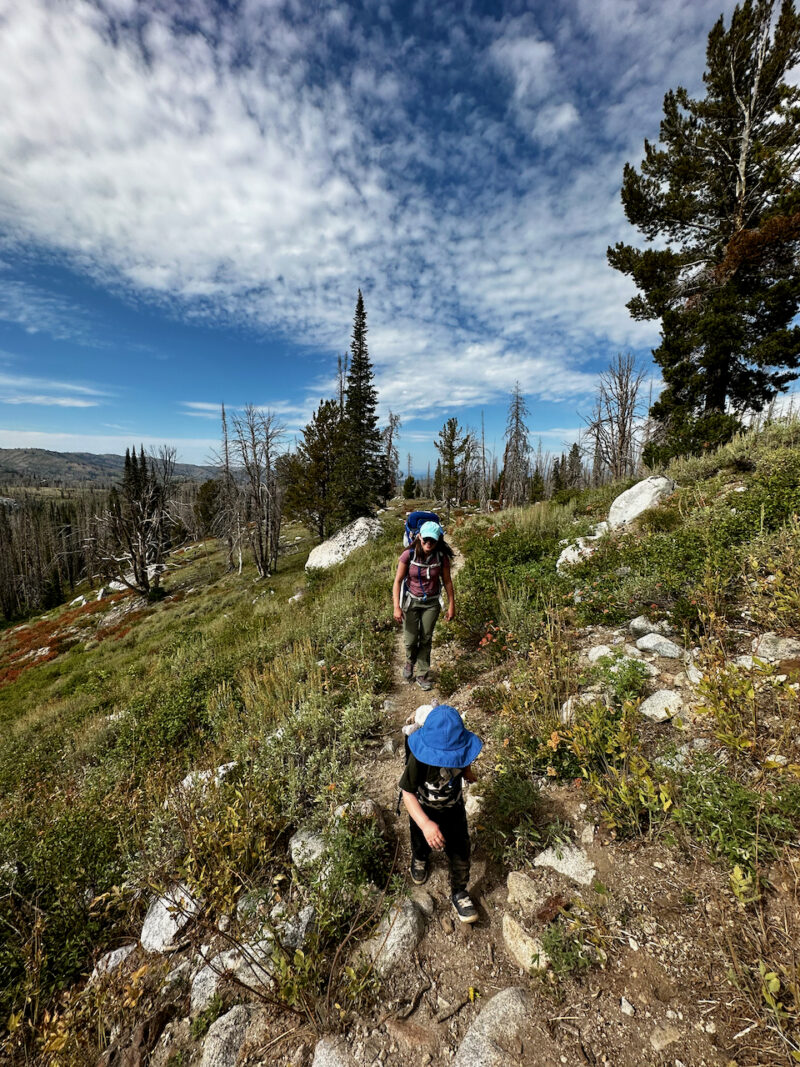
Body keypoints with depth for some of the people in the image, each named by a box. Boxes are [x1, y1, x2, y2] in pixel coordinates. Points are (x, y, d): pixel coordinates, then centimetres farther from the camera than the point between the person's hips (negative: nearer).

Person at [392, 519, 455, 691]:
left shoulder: (441, 556, -13)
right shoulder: (409, 555, -19)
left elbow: (447, 581, -2)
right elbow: (398, 581, -13)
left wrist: (451, 605, 1)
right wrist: (397, 607, -18)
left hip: (431, 603, 1)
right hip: (411, 601, -1)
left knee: (426, 639, 8)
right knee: (411, 640, 3)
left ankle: (422, 675, 26)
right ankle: (410, 662, 38)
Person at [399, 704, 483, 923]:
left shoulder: (460, 749, -28)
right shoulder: (419, 758, -40)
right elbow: (407, 793, -33)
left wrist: (467, 772, 18)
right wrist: (425, 824, -44)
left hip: (454, 808, 2)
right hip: (424, 811, -1)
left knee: (460, 852, 9)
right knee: (422, 844, 26)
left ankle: (459, 893, 38)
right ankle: (419, 860, 62)